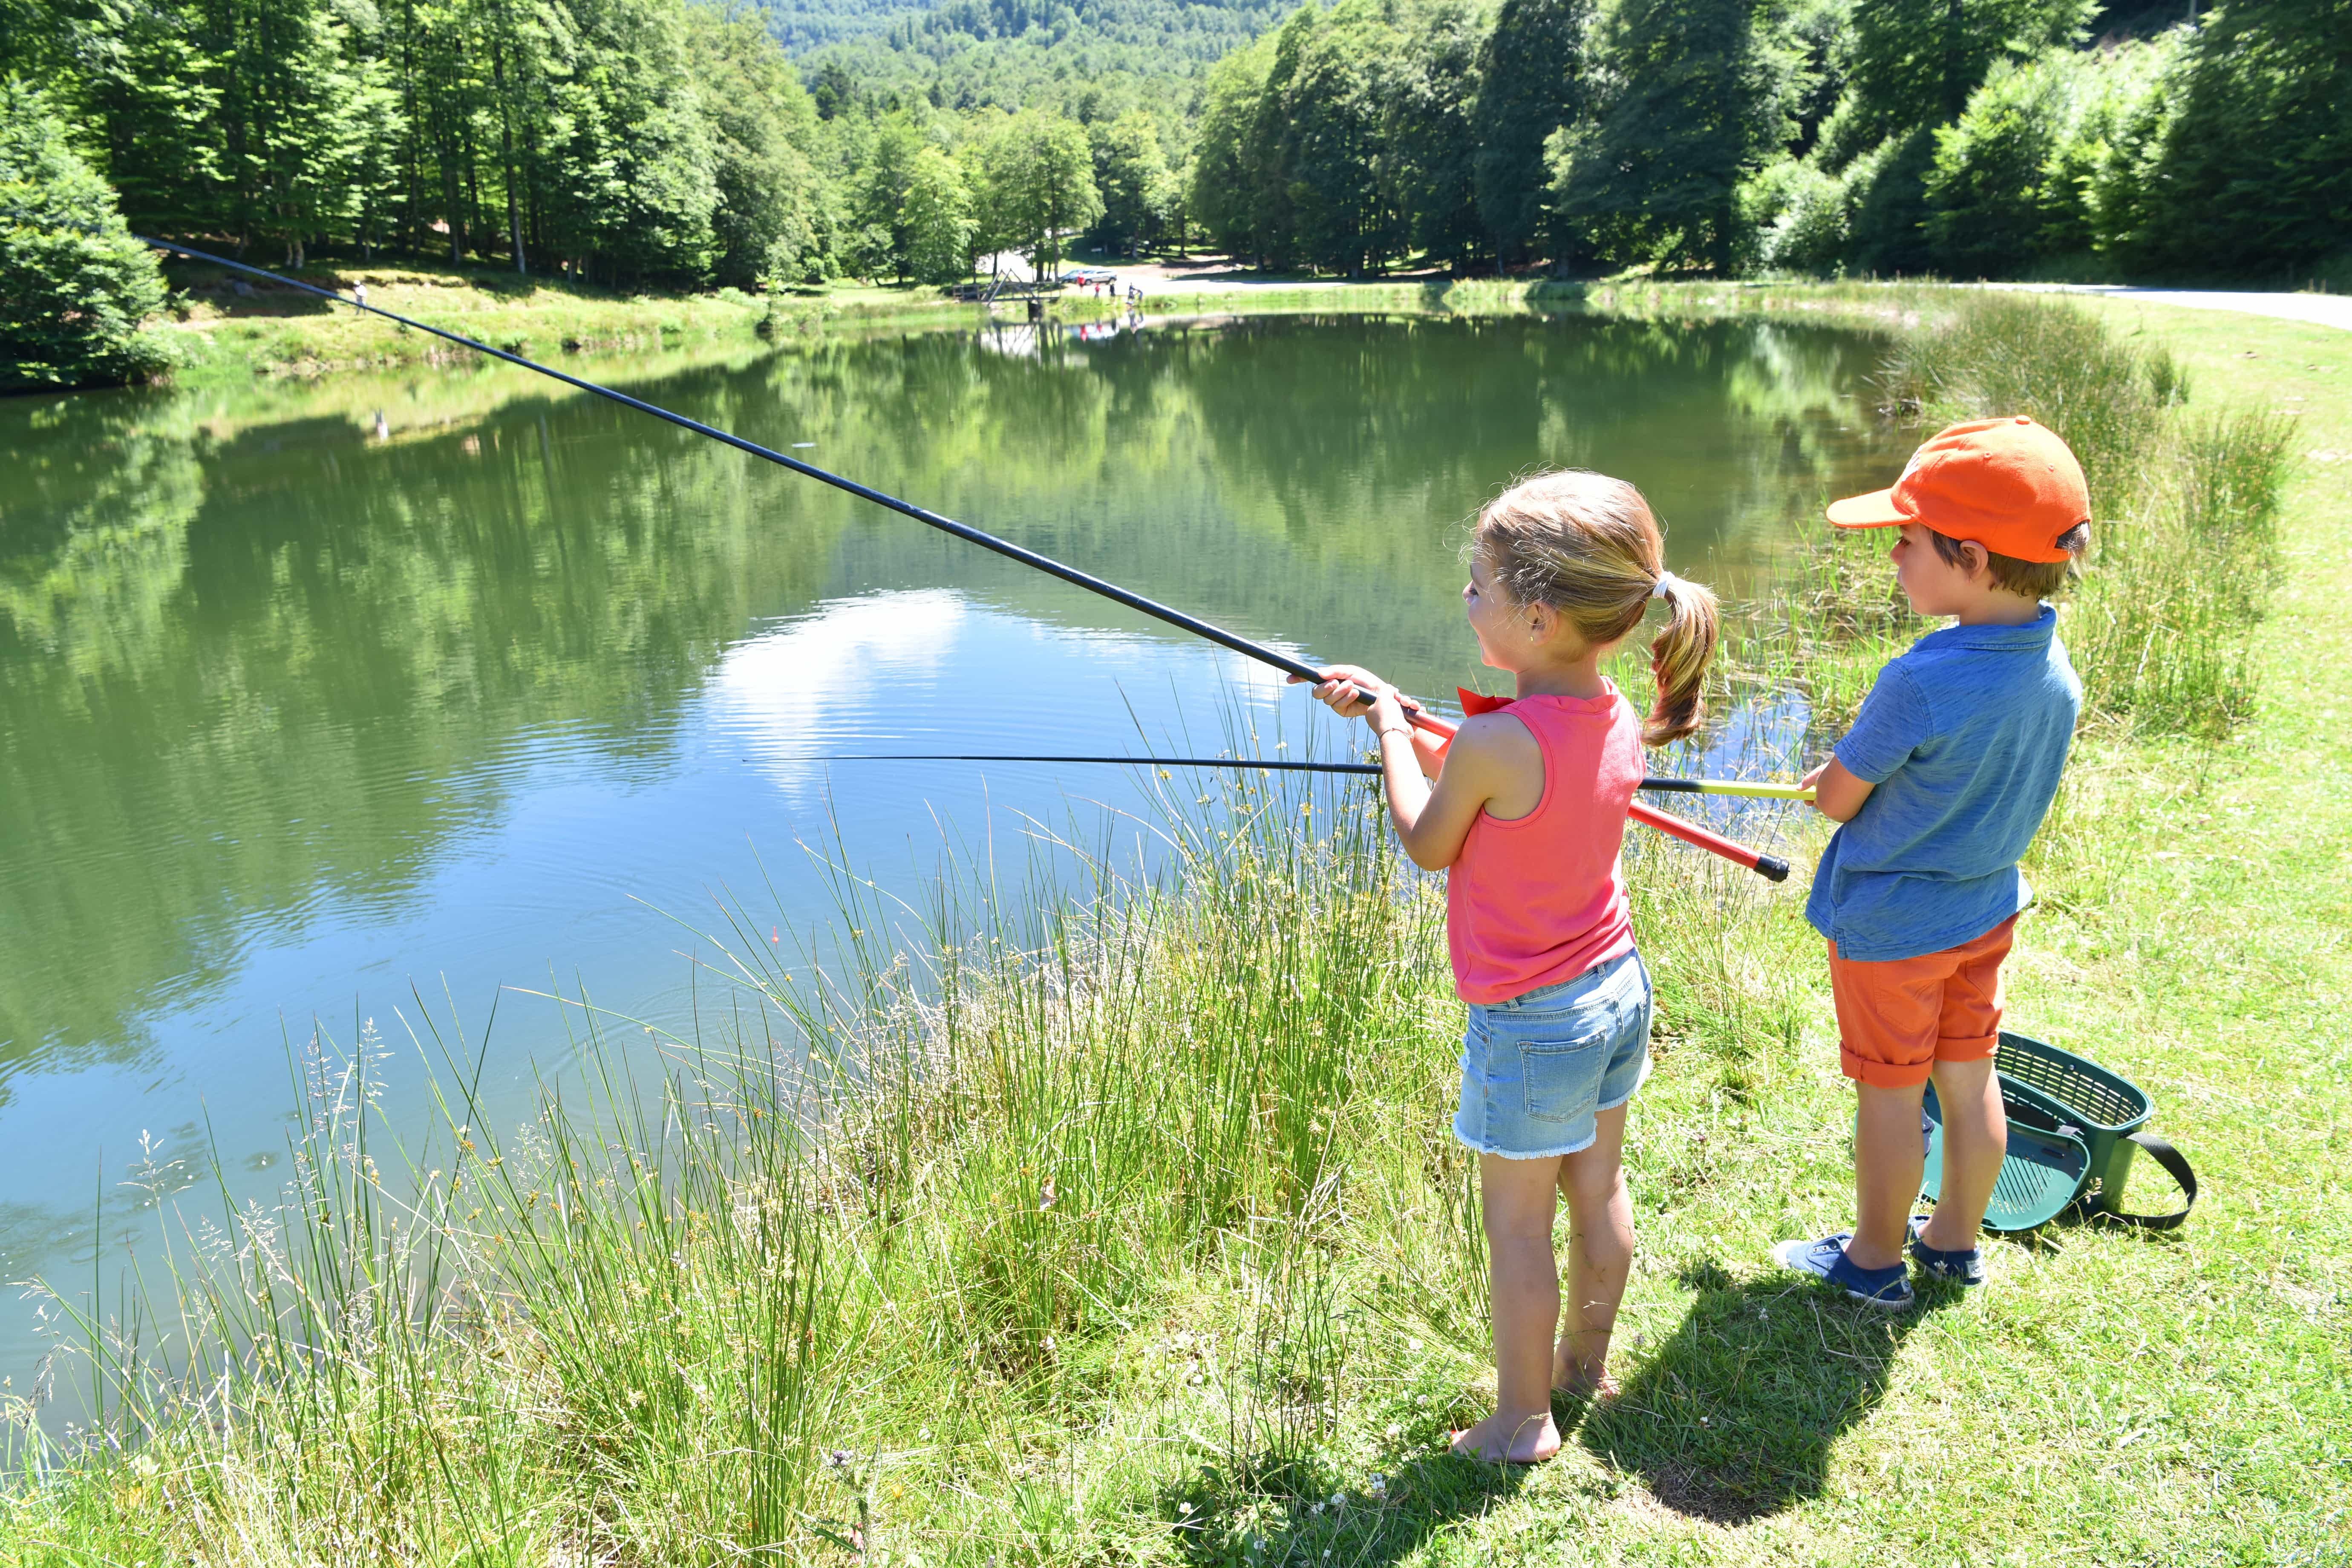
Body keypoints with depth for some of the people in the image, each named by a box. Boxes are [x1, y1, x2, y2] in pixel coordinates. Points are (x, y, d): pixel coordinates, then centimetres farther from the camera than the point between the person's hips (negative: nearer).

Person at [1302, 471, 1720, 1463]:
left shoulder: (1496, 741, -29)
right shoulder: (1620, 722, -4)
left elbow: (1426, 843, -10)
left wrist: (1390, 727, 1)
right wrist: (1386, 705, 11)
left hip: (1531, 1022, -8)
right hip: (1619, 988, 8)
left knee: (1516, 1223, 9)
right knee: (1597, 1192, 22)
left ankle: (1522, 1421, 25)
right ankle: (1586, 1366, 42)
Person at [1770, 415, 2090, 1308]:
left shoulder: (1921, 682, -31)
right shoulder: (2056, 671, -6)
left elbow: (1837, 799, -18)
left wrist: (1831, 780, 4)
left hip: (1888, 923, -7)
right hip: (1986, 909, 7)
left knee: (1888, 1095, 9)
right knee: (1970, 1082, 20)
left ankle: (1876, 1259, 27)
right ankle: (1955, 1240, 38)